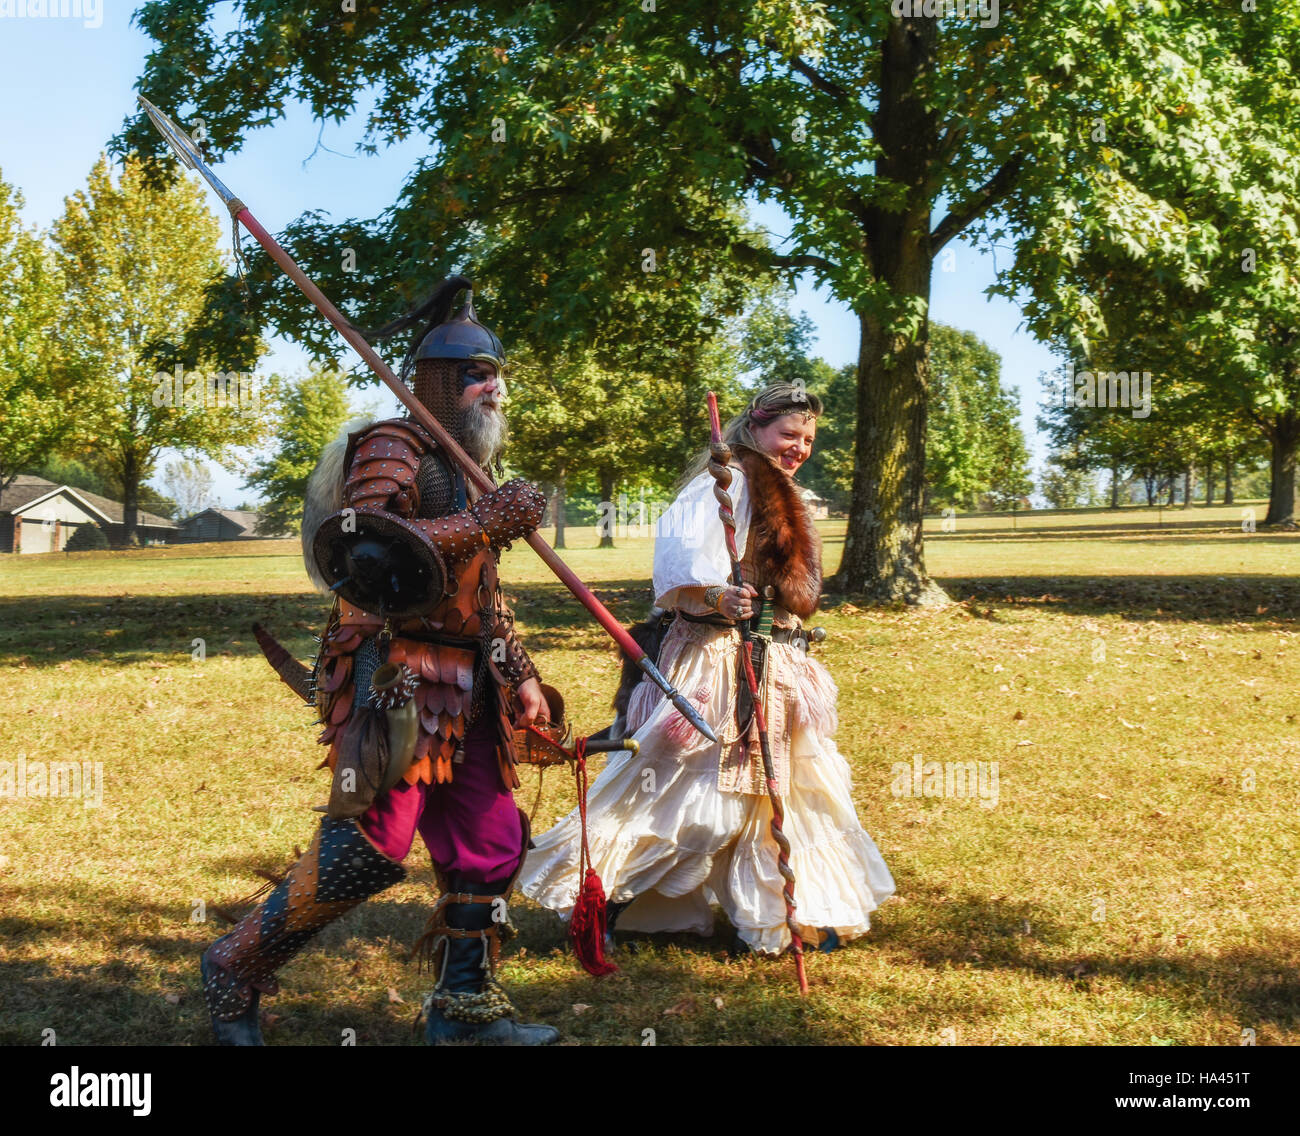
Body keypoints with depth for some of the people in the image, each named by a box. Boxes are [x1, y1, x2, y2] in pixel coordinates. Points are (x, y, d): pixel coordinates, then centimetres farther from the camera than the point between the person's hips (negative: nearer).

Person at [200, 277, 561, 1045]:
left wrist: (521, 676, 20)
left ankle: (466, 1005, 16)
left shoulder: (465, 469, 22)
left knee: (491, 842, 6)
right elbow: (370, 545, -26)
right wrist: (487, 521, -24)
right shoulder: (392, 451, -7)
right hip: (395, 681, -9)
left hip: (462, 688, 9)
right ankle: (236, 971, 6)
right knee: (368, 849, -11)